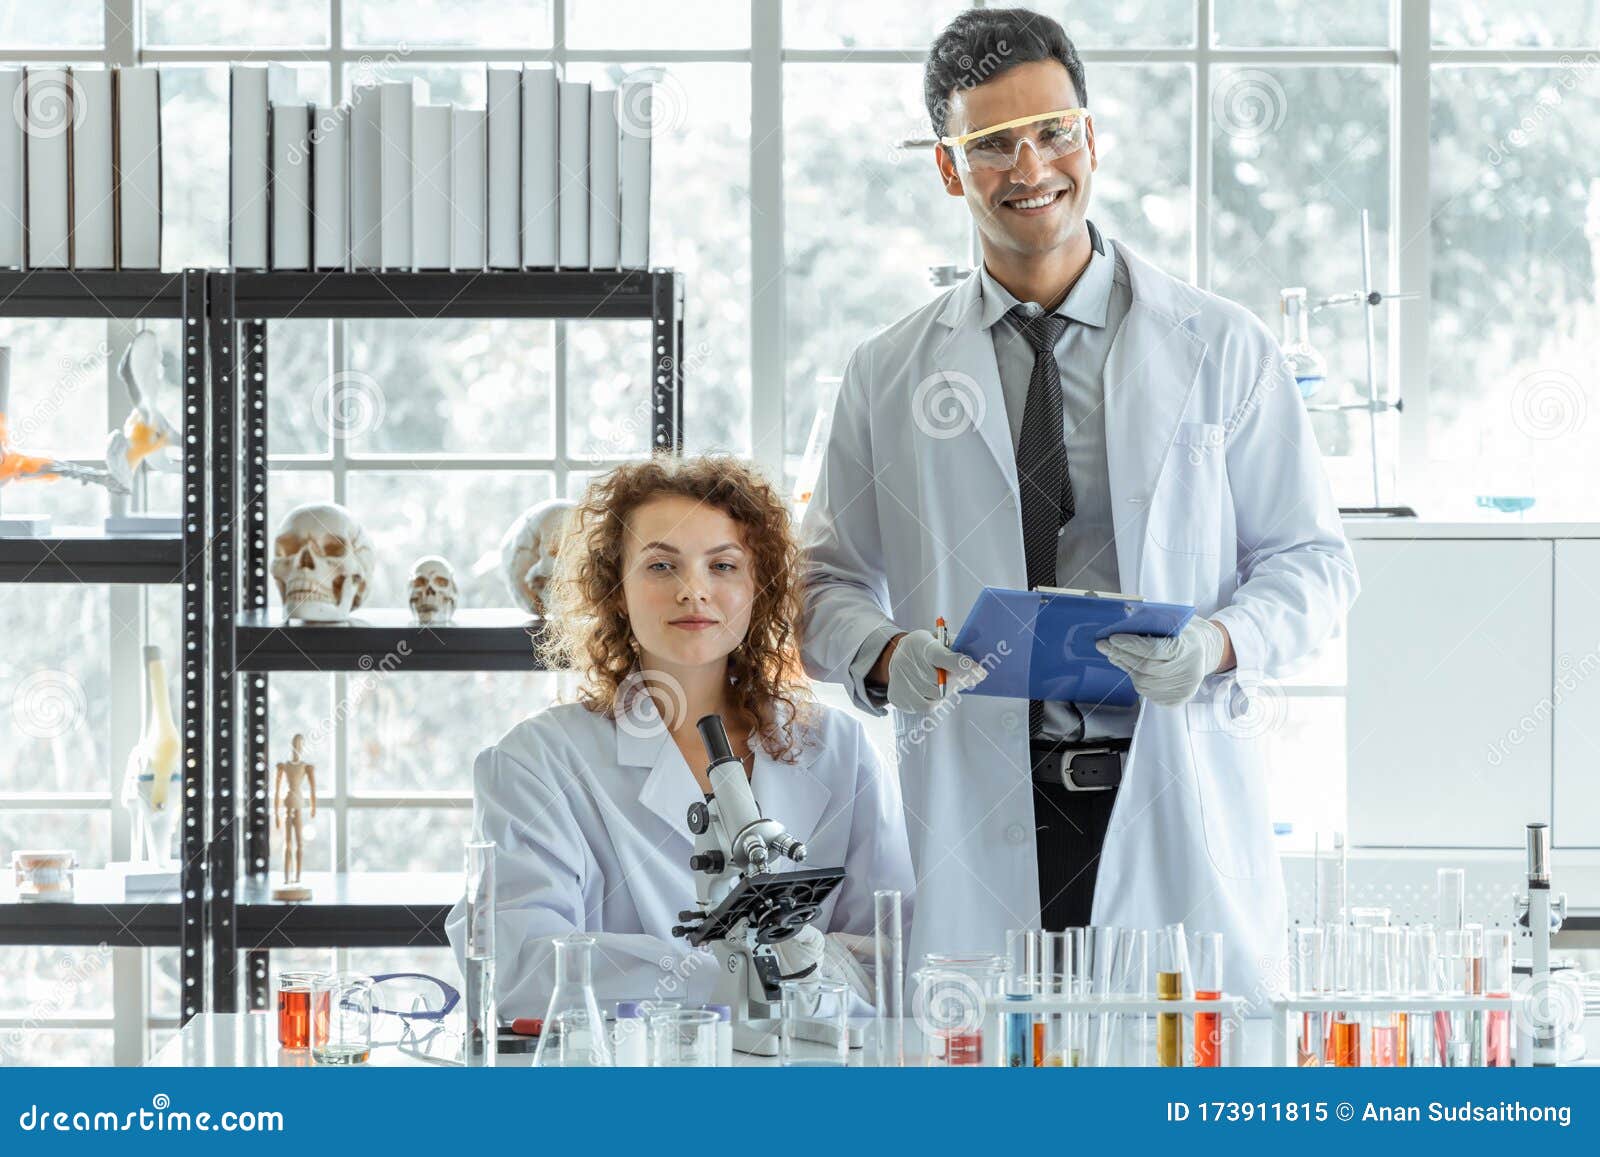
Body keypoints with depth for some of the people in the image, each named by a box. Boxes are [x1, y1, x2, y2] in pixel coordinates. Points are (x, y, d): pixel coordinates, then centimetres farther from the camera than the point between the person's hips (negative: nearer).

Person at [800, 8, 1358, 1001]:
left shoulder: (1223, 349, 7)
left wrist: (1218, 645, -13)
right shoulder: (887, 378, 11)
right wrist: (887, 656, -8)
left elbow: (1314, 560, 7)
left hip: (1178, 816, 0)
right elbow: (830, 578, 14)